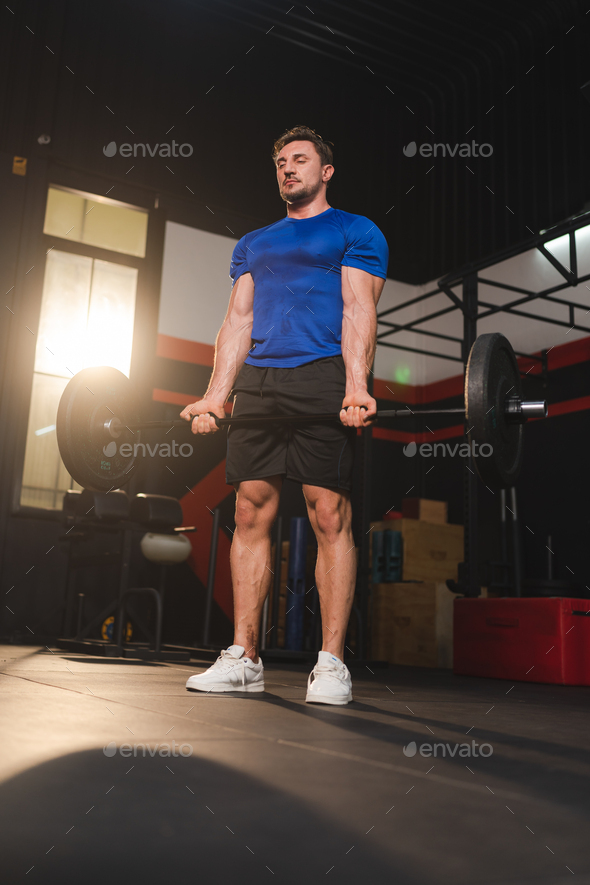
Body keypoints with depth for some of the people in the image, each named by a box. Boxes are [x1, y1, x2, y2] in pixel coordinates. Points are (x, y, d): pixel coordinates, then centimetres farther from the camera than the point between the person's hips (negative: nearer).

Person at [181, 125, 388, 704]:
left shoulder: (356, 232, 12)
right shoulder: (253, 243, 27)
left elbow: (359, 312, -2)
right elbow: (238, 320, 18)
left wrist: (356, 387, -17)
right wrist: (215, 395, 6)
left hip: (321, 379, -5)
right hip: (257, 382, 5)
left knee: (329, 516, -8)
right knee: (251, 515, 0)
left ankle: (331, 663, -1)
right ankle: (243, 659, 7)